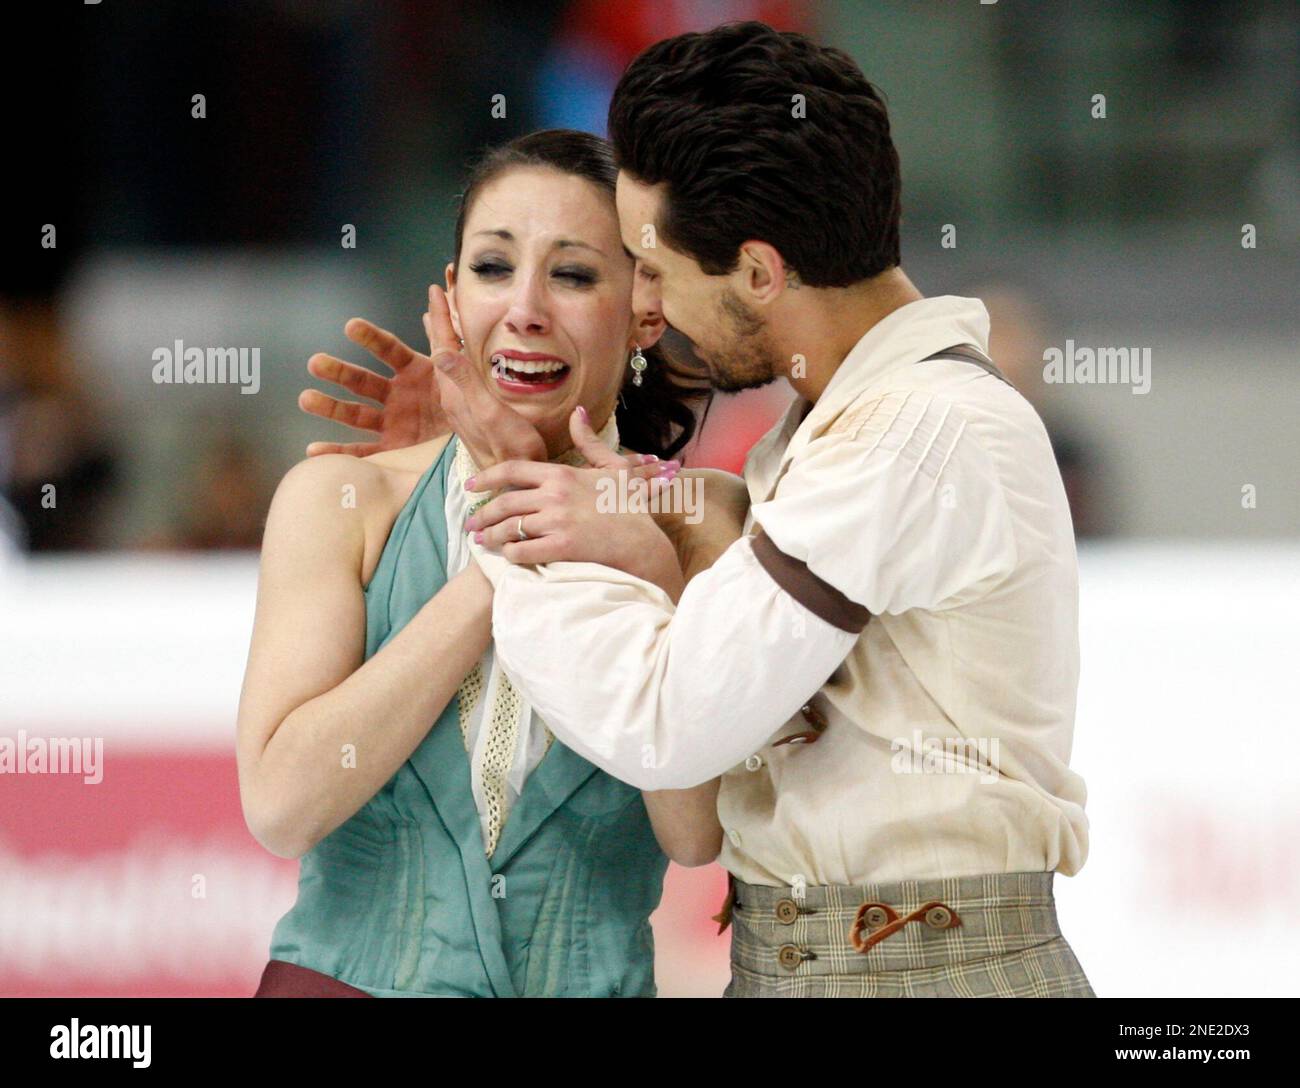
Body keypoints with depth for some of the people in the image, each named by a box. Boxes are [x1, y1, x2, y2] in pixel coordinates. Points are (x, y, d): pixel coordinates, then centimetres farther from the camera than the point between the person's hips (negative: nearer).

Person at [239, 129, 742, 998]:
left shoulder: (695, 532, -2)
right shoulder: (341, 499, -3)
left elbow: (697, 836, -14)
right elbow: (282, 805, -15)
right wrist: (500, 561, -15)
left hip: (592, 982, 0)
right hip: (349, 975, 0)